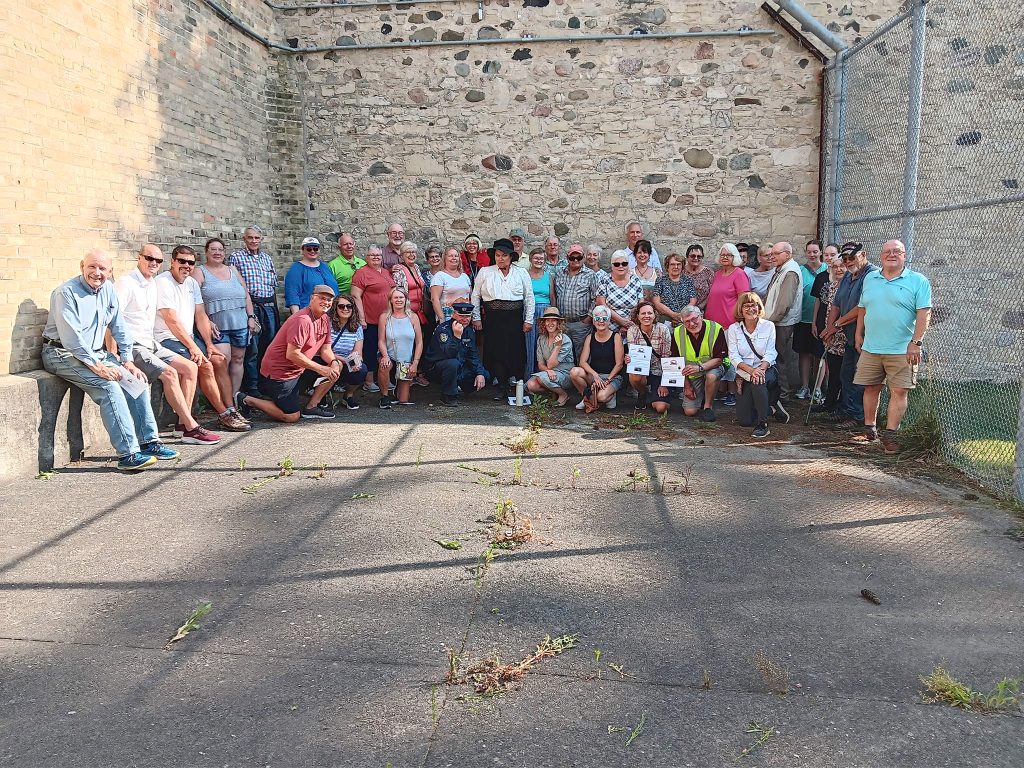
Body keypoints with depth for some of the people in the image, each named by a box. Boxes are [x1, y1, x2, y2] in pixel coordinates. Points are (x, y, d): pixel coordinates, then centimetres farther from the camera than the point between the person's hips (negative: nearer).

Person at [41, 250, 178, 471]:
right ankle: (128, 454, -29)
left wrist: (127, 360, 5)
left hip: (96, 353, 8)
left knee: (136, 380, -5)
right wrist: (95, 366, -23)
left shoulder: (108, 289, 8)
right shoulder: (67, 292, -15)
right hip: (63, 354, -8)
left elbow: (119, 328, 13)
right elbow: (70, 336, -22)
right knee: (109, 386, -27)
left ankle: (149, 442, 4)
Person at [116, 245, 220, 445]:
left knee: (190, 367, 0)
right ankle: (191, 428, -21)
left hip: (150, 344, 9)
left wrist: (152, 342, 16)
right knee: (169, 373, -24)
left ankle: (183, 422, 0)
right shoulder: (126, 283, -12)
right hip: (132, 346, -9)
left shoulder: (152, 284, 15)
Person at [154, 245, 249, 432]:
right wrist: (192, 346, -21)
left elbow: (200, 315, 9)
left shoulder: (192, 282, 12)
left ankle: (230, 410, -4)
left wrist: (209, 345, -1)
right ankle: (224, 416, -13)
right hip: (168, 339, -8)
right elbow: (171, 320, -19)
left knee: (220, 360, -6)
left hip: (189, 336, 8)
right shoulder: (163, 282, -13)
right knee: (206, 366, -21)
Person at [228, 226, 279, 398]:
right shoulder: (236, 257, 1)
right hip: (249, 306, -5)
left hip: (269, 307, 5)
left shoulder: (267, 258, 18)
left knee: (269, 348, 9)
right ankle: (252, 387, 2)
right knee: (252, 349, -5)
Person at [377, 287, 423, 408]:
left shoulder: (413, 317, 0)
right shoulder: (384, 317, -2)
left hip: (407, 361, 1)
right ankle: (384, 396, -15)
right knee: (383, 366, -40)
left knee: (403, 401, 2)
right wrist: (385, 356, -24)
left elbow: (419, 342, 1)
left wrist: (415, 363, -7)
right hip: (390, 358, -1)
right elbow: (381, 341, -5)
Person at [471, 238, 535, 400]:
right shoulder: (485, 272, 8)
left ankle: (512, 385, 9)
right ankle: (505, 388, 1)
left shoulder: (521, 273, 9)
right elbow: (475, 296, 10)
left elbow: (529, 298, 10)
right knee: (496, 352, -6)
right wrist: (476, 318, 5)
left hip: (515, 318, 1)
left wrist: (528, 320, 4)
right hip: (493, 318, 0)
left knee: (515, 353, -3)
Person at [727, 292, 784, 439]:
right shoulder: (733, 329, 1)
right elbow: (734, 356, -9)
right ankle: (769, 407, 22)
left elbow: (770, 354, -8)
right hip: (744, 375, 2)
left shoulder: (768, 326, 0)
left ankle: (762, 425, -29)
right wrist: (751, 370, -26)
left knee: (758, 381, -40)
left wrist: (760, 369, -28)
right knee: (744, 420, -10)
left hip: (766, 370, -2)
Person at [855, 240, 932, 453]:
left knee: (899, 391, -4)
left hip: (902, 350, -4)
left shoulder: (918, 281, -2)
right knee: (871, 388, 8)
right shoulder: (870, 279, 12)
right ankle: (869, 429, 21)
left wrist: (916, 342, -16)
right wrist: (859, 334, 15)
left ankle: (889, 434, 0)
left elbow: (924, 314, -9)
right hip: (871, 347, 4)